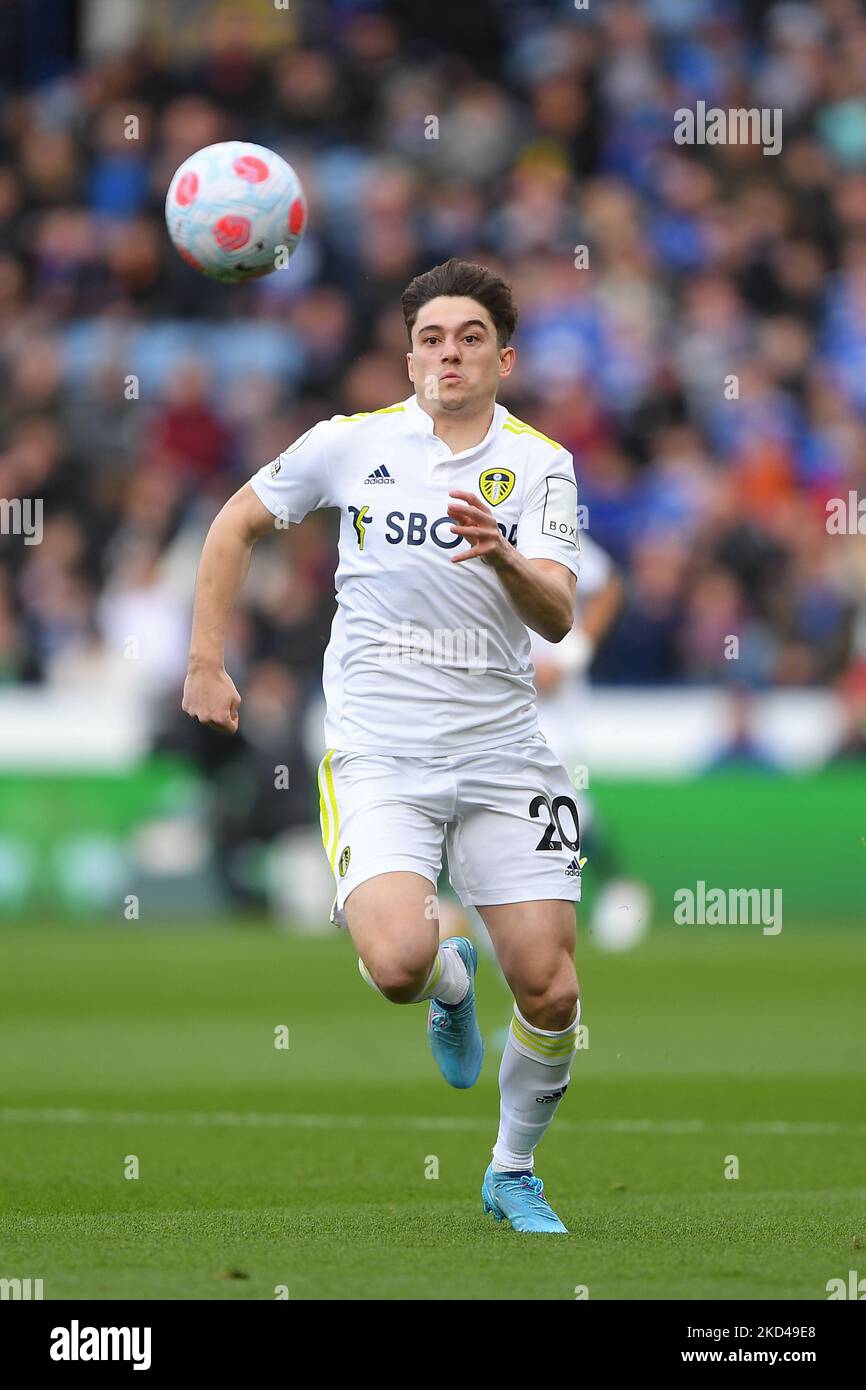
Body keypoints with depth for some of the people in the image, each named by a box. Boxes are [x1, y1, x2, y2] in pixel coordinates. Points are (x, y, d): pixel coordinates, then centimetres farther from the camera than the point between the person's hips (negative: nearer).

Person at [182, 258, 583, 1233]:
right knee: (399, 963, -25)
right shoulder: (352, 443, 0)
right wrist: (206, 665, 12)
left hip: (503, 752, 1)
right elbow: (238, 524, 15)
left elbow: (557, 615, -12)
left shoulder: (540, 463, 1)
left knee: (550, 994, -5)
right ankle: (452, 980, 14)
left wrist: (504, 559, -32)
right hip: (378, 755, -1)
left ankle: (514, 1170, 22)